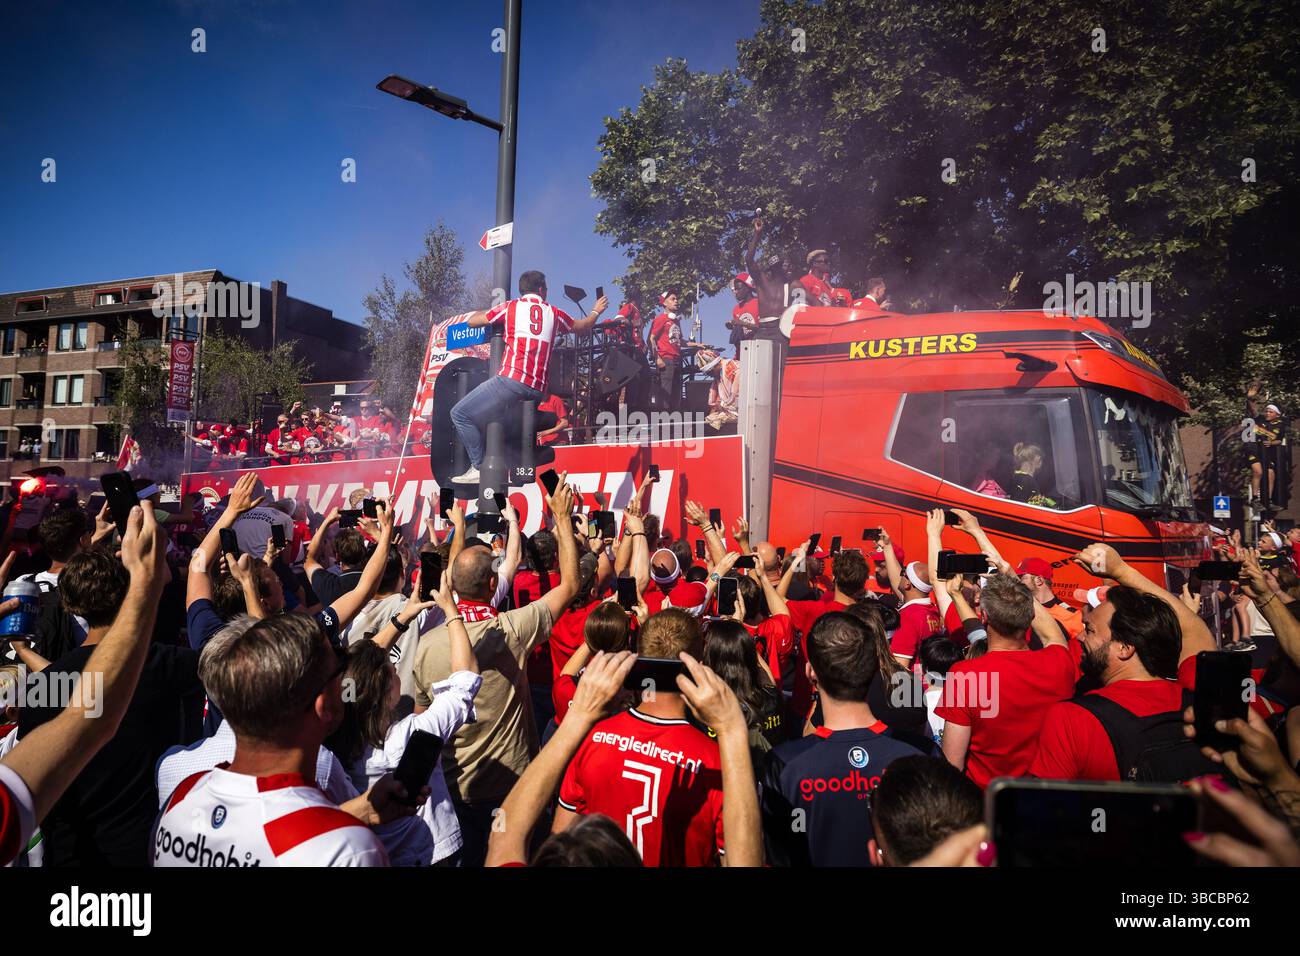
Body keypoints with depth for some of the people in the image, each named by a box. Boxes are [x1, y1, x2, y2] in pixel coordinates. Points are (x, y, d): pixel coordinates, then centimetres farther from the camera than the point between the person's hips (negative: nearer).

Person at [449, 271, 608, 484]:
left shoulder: (511, 306, 9)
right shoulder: (554, 313, 19)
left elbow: (472, 321, 16)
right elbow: (583, 326, 38)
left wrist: (484, 312, 38)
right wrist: (596, 311, 58)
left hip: (510, 380, -5)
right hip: (538, 390, 5)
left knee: (461, 414, 0)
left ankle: (479, 468, -11)